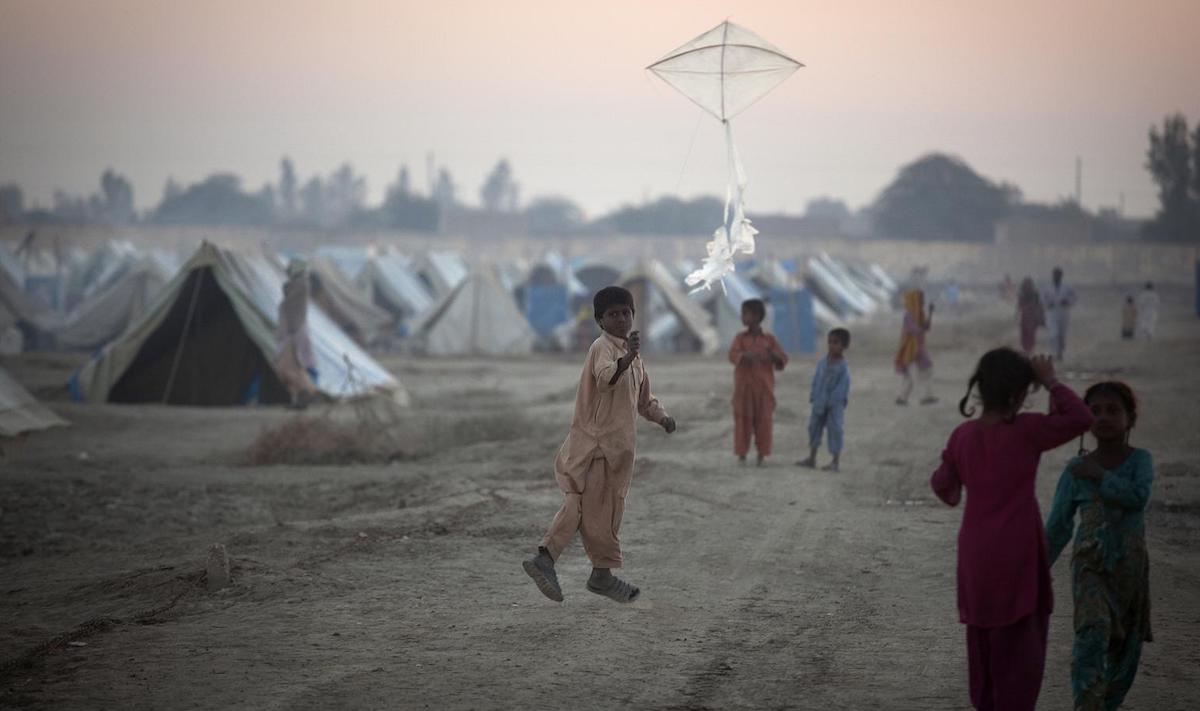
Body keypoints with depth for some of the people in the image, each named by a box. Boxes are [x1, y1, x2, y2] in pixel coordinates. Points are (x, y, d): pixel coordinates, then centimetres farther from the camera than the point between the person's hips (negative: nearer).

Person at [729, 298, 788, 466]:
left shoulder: (769, 339, 3)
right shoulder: (740, 338, 2)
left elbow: (782, 361, 1)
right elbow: (733, 356, -15)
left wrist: (772, 355, -22)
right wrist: (746, 356, -36)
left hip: (764, 387, 0)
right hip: (744, 386, 0)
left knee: (763, 420, -1)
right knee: (743, 420, -2)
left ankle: (761, 455, 7)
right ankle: (742, 455, 4)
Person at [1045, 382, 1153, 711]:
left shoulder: (1140, 460, -2)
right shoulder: (1076, 470, 0)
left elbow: (1138, 497, -22)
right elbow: (1058, 527, 6)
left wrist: (1099, 476, -16)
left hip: (1131, 569, 1)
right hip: (1091, 567, -1)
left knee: (1125, 647, 10)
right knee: (1093, 629, -26)